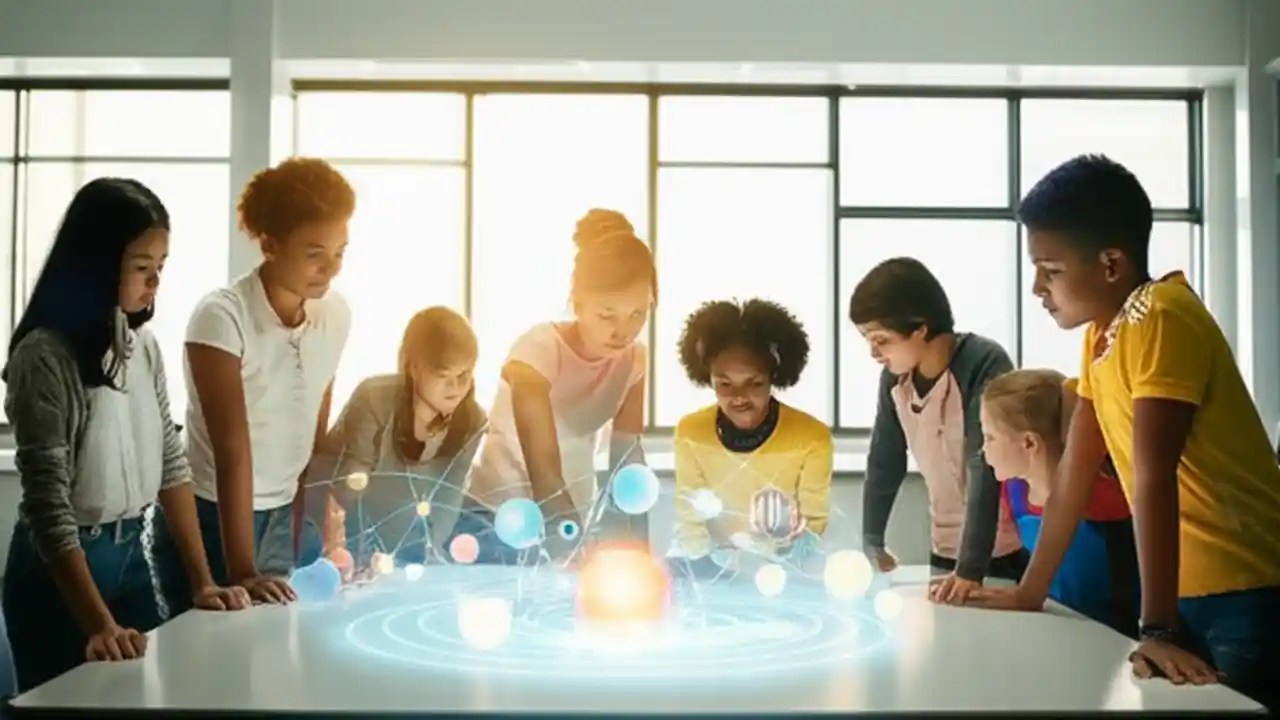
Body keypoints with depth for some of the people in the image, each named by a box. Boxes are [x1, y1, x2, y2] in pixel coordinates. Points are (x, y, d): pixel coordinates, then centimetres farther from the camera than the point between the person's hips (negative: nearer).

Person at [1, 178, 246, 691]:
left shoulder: (143, 345, 3)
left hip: (132, 555, 6)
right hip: (61, 568, -6)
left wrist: (202, 583, 0)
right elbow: (47, 502, -22)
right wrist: (100, 626, -29)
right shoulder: (45, 356, -19)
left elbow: (170, 465, 6)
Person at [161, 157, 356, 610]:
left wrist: (311, 531, 5)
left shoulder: (336, 315, -4)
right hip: (213, 517, -5)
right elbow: (232, 451, -24)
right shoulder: (222, 317, -20)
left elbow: (315, 436, 4)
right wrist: (242, 572, -26)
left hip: (281, 517, 5)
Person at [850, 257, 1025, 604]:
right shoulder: (895, 377, -5)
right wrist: (870, 544, 7)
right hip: (946, 550, 5)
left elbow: (986, 470, -27)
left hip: (1007, 553, -5)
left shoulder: (984, 365, -23)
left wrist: (971, 568, -30)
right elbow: (883, 463, 5)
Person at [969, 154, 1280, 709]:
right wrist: (1030, 592, 13)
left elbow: (1153, 477, -27)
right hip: (1187, 590, 8)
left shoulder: (1160, 319, -20)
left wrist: (1157, 628, -29)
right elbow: (1074, 473, 10)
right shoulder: (1100, 330, 6)